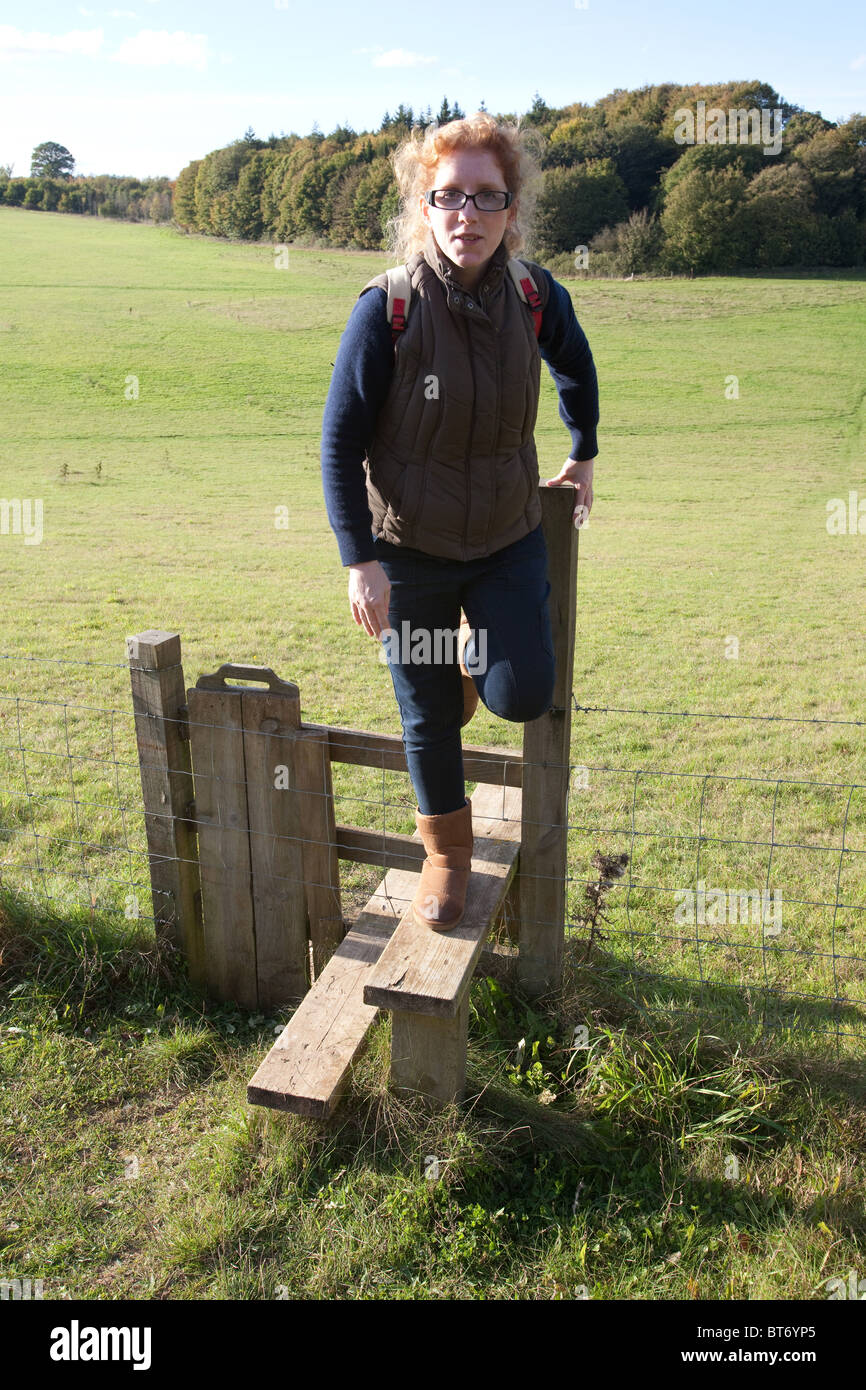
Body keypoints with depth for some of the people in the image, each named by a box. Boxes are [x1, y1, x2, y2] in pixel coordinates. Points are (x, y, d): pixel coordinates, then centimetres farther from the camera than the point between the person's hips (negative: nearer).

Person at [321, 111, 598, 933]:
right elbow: (341, 441, -13)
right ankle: (446, 853, 34)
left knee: (524, 697, -10)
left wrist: (582, 456, 21)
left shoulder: (536, 297, -8)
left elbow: (575, 365, 15)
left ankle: (475, 659, 29)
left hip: (509, 541, 2)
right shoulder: (387, 308, -18)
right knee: (428, 715, 9)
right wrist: (361, 560, -16)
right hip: (410, 549, -2)